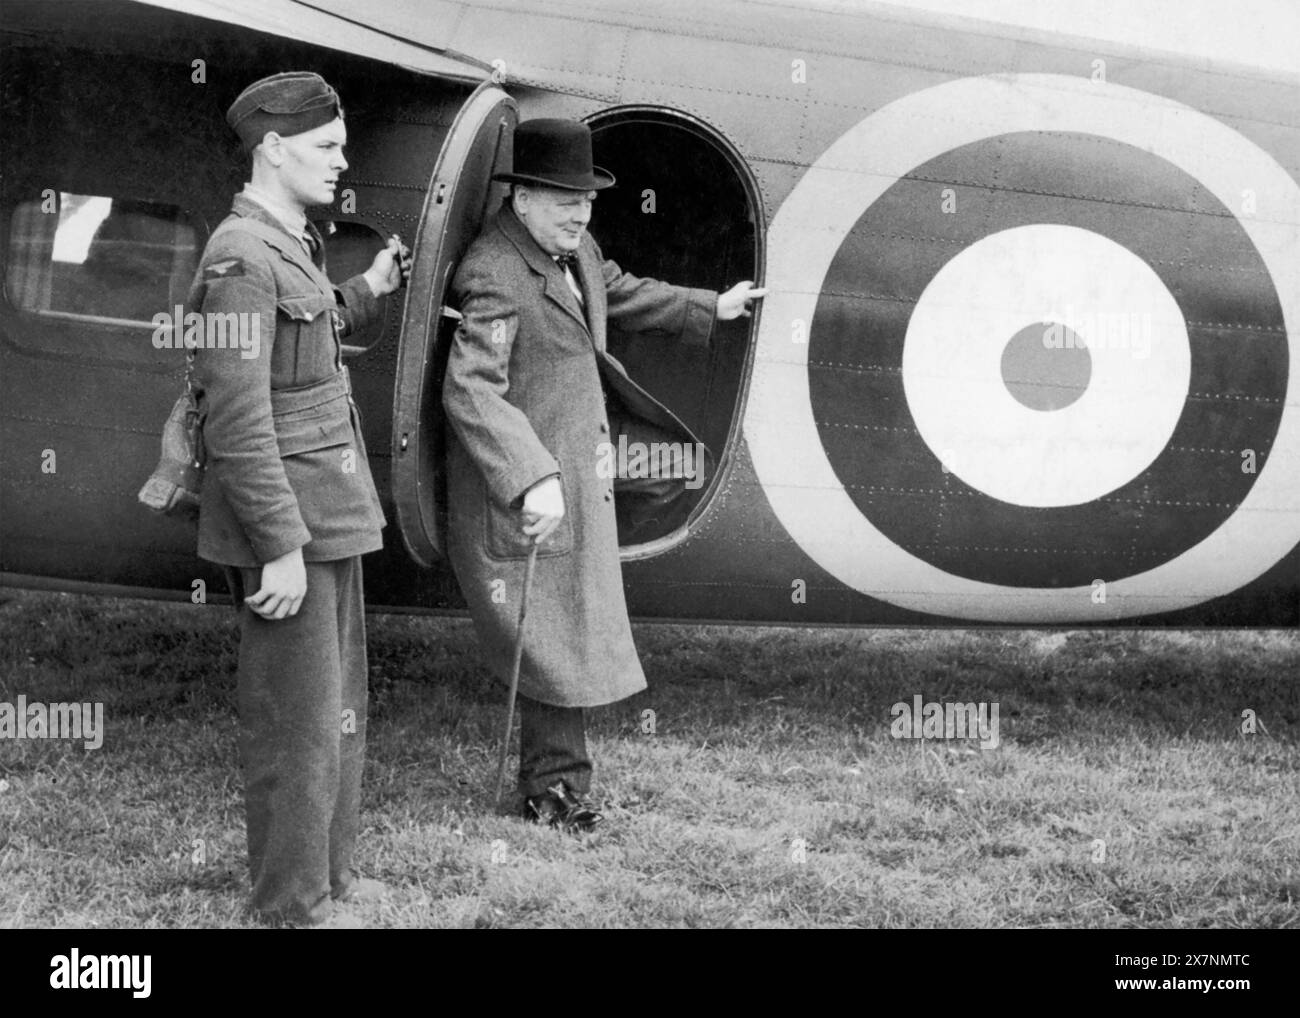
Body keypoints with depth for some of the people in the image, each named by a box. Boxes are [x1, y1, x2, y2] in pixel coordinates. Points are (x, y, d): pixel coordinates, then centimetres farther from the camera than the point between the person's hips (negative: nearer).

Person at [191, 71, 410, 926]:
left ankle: (328, 867, 29)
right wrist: (282, 549, -23)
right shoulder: (242, 258, -18)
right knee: (298, 716, -2)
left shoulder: (291, 246, 12)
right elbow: (238, 420, -23)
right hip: (281, 517, -10)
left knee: (340, 699, 17)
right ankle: (296, 902, 9)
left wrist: (365, 294, 23)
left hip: (327, 510, 10)